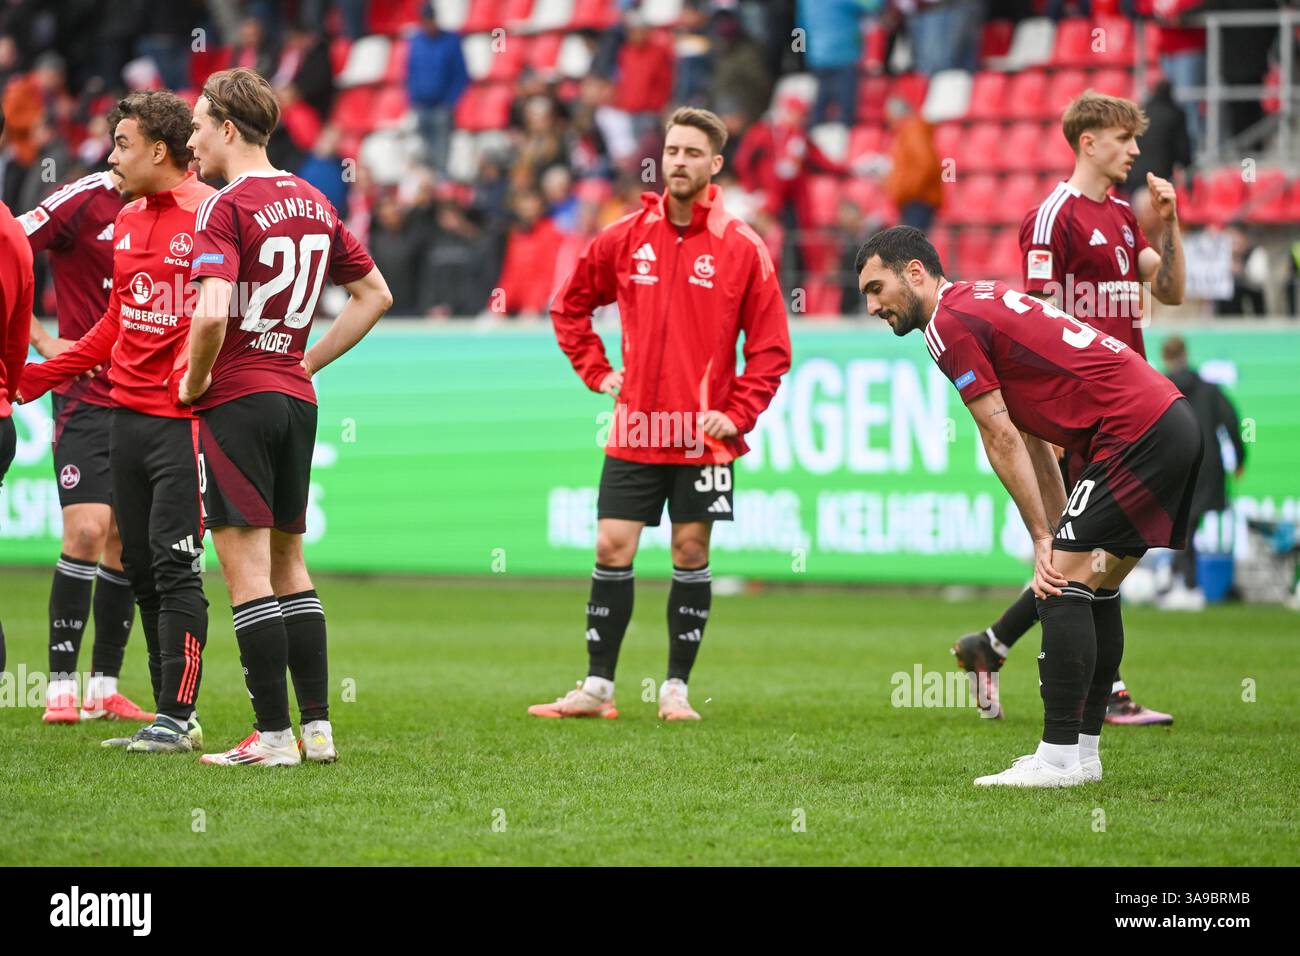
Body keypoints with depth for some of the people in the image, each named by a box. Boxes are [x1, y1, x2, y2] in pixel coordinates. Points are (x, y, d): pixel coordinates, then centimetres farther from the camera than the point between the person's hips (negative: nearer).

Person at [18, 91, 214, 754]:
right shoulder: (127, 220, 15)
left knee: (174, 566, -7)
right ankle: (172, 716, 13)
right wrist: (42, 376, 24)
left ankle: (176, 718, -3)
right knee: (140, 569, 8)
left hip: (182, 419, -8)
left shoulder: (207, 215, -11)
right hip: (125, 417, 8)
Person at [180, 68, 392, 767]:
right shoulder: (313, 203, 10)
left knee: (247, 570, -5)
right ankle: (317, 726, 13)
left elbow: (212, 315, -26)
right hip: (296, 397, 8)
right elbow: (375, 294, 18)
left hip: (237, 401, -8)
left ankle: (273, 735, -7)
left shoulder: (225, 208, -13)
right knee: (289, 564, 15)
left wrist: (194, 382, -9)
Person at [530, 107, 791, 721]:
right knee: (611, 551, -1)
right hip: (633, 429, 2)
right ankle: (597, 687, 6)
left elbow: (769, 348, 1)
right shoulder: (625, 238, 3)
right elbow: (569, 305, 18)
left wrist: (737, 414, -8)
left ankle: (677, 689, 10)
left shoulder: (742, 249, -3)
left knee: (691, 554, 3)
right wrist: (597, 371, 9)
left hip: (703, 435, -2)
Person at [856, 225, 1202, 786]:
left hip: (1136, 434, -10)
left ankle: (1059, 757, -11)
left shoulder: (949, 324, -8)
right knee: (1095, 587, 16)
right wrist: (1060, 534, 14)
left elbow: (1002, 440, -8)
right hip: (1172, 421, 10)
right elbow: (1031, 440, 20)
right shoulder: (983, 303, 23)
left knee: (1066, 586, -10)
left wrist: (1044, 539, -3)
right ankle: (1083, 750, 19)